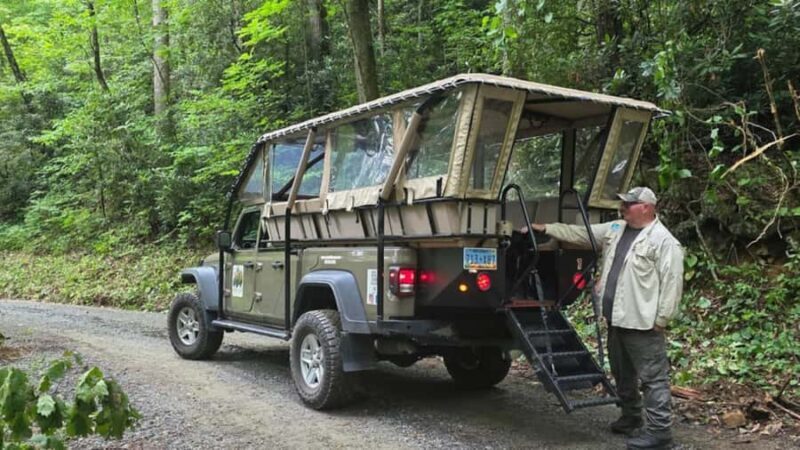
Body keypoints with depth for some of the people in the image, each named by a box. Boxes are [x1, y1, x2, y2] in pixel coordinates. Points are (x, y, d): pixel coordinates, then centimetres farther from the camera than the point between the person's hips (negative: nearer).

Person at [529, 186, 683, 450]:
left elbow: (672, 283, -15)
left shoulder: (664, 241, -12)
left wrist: (661, 319, -17)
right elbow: (579, 233, 20)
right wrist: (546, 229, 16)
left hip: (642, 323, -9)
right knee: (622, 373, 20)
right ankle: (631, 418, 36)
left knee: (653, 377, -3)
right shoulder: (614, 229, 13)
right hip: (616, 319, 9)